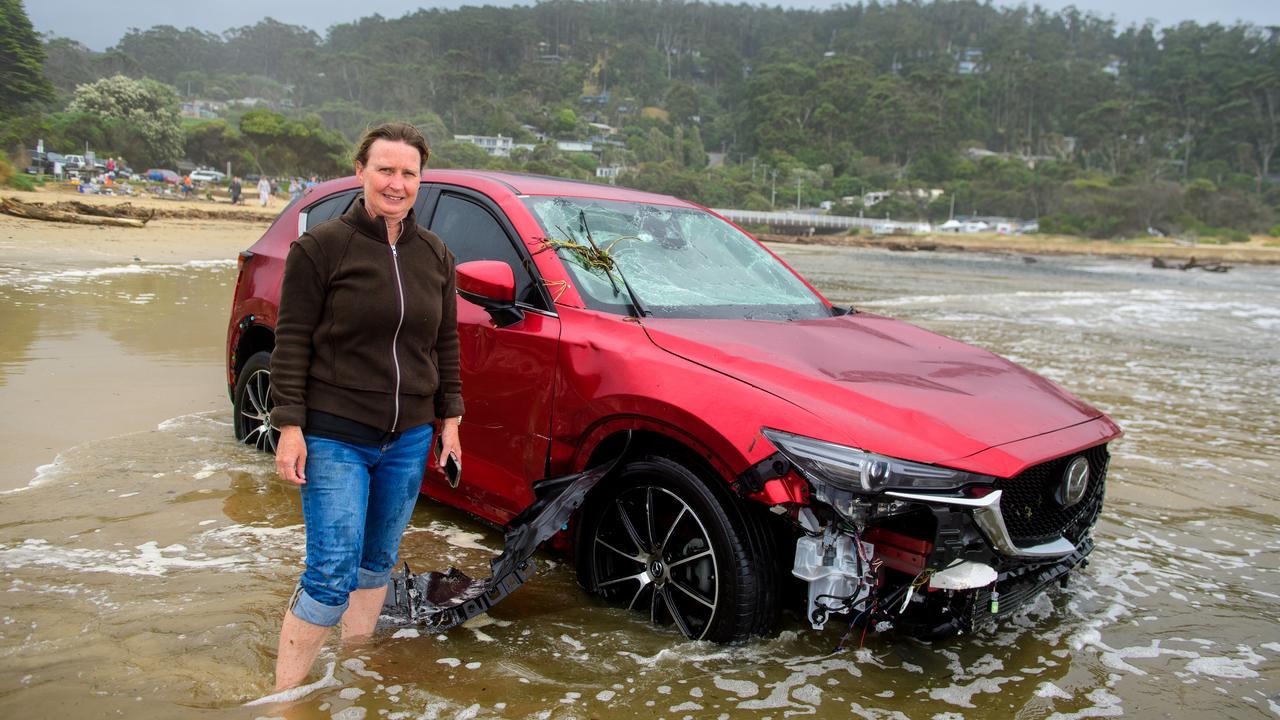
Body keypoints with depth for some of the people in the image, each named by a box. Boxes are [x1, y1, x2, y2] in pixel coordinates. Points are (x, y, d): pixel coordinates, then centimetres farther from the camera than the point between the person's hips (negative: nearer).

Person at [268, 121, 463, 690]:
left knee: (377, 565, 16)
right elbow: (292, 342, -8)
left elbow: (445, 343, 13)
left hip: (408, 439, 5)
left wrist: (449, 416, 11)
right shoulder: (322, 247, -7)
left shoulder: (435, 256, 8)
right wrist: (290, 426, -12)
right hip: (335, 437, -5)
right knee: (331, 578, -8)